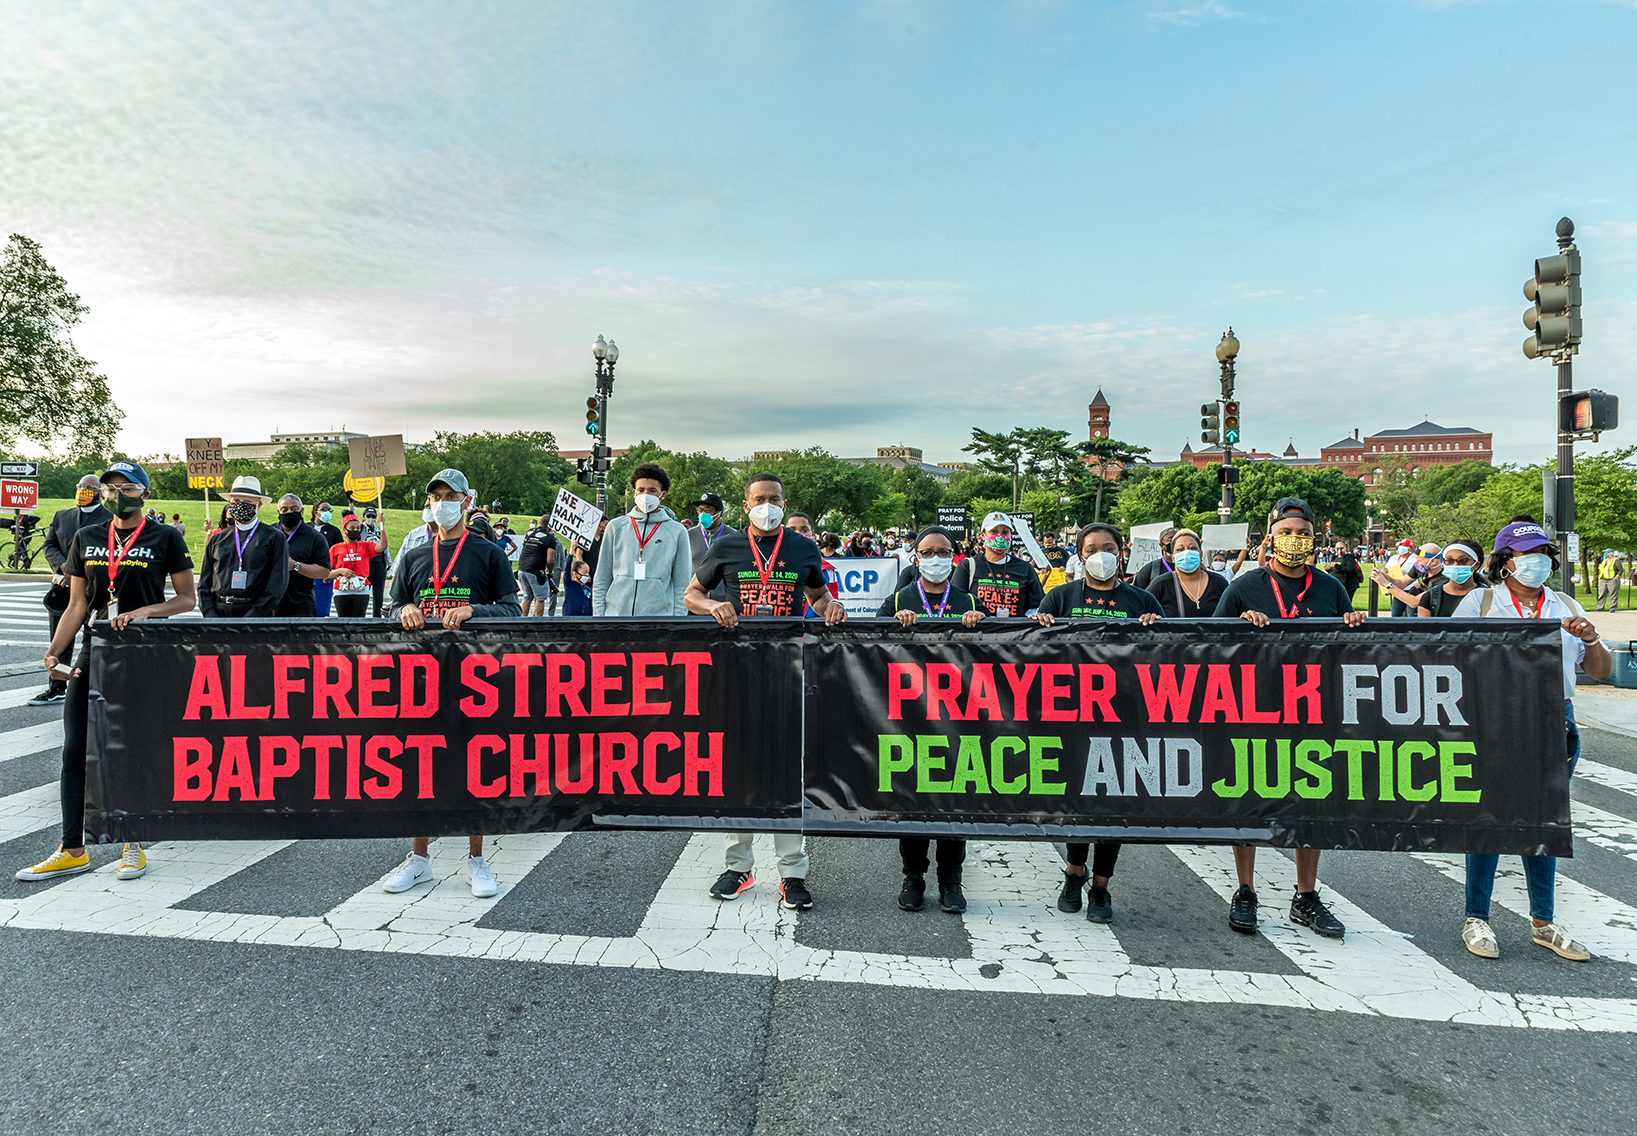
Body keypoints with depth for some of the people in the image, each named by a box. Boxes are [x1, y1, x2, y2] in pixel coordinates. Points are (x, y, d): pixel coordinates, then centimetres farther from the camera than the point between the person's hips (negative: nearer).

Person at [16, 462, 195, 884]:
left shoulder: (165, 538, -1)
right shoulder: (85, 538, 11)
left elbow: (187, 599, -1)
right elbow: (77, 606, 11)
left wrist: (145, 611, -17)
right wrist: (53, 654, 1)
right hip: (96, 652, 4)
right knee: (75, 751, 4)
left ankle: (134, 844, 15)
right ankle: (72, 850, 15)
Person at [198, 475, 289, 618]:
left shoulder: (274, 537, 4)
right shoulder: (217, 539, 16)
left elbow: (277, 585, -3)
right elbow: (204, 582, 16)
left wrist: (251, 618, -10)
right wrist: (210, 615, 1)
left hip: (257, 614, -3)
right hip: (219, 613, 3)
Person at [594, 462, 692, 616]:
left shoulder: (677, 532, 6)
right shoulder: (616, 527, 10)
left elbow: (682, 585, 6)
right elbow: (601, 579, 12)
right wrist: (598, 616, 4)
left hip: (659, 616, -1)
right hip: (616, 614, 1)